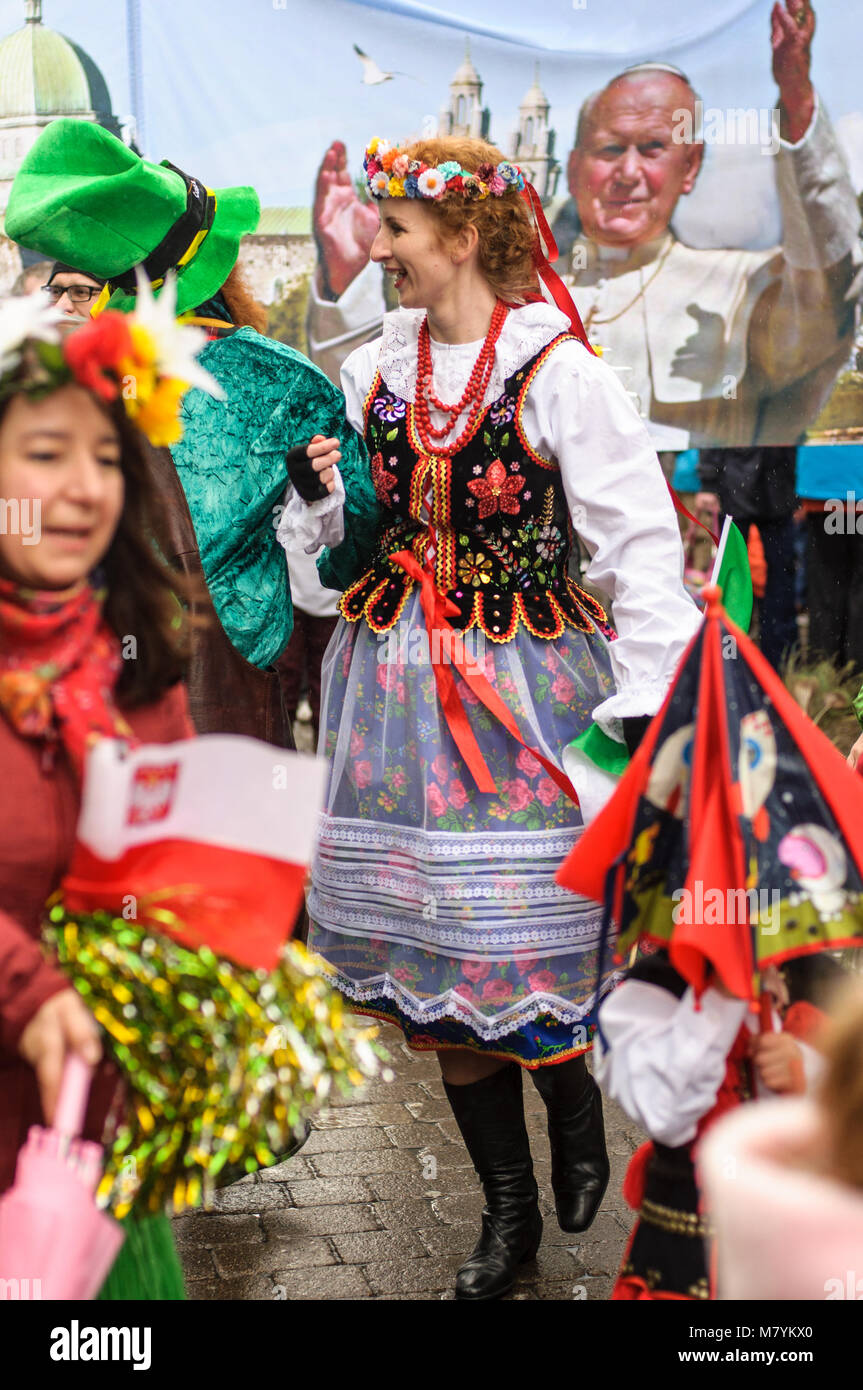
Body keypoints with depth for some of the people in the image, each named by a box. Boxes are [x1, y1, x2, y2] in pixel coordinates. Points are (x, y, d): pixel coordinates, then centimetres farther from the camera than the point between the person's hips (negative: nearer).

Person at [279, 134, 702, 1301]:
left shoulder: (557, 369, -9)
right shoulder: (374, 372, 9)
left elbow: (641, 540, -11)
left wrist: (639, 701, -15)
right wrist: (320, 497, -3)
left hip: (522, 685, -5)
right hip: (396, 682, 6)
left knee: (521, 933, -8)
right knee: (426, 944, 8)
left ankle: (571, 1092, 30)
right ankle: (510, 1209, 24)